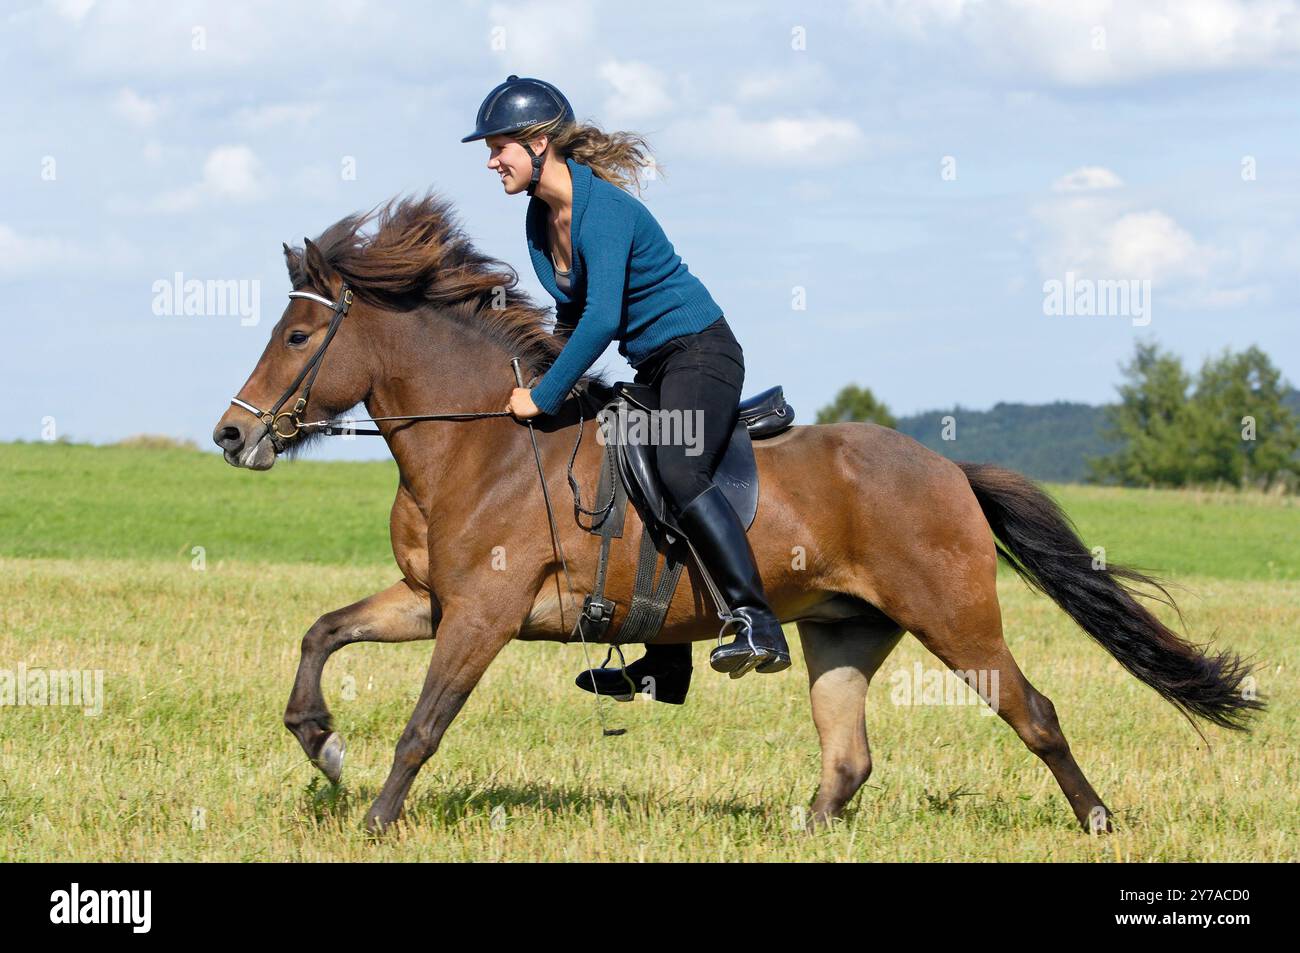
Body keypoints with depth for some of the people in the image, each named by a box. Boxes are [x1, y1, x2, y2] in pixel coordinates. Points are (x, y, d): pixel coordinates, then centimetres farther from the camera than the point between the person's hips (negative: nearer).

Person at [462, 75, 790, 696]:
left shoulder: (602, 210, -22)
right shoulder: (541, 215, 6)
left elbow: (602, 319, -31)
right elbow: (575, 312, 20)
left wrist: (545, 398, -26)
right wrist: (549, 376, 7)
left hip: (699, 351, -10)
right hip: (653, 368, 10)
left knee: (678, 469, -32)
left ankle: (758, 626, -37)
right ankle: (665, 668, 22)